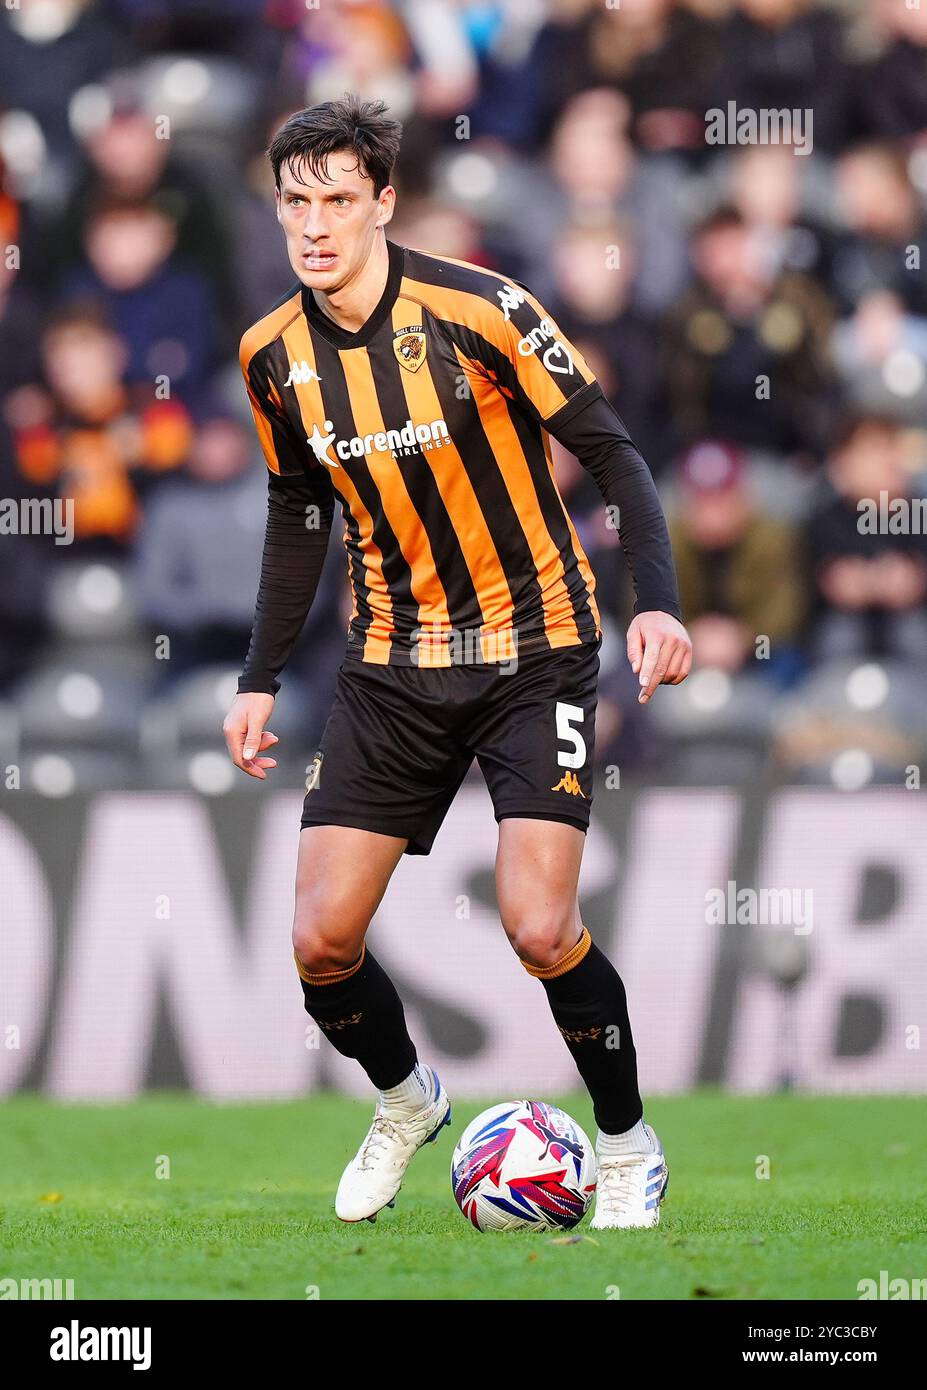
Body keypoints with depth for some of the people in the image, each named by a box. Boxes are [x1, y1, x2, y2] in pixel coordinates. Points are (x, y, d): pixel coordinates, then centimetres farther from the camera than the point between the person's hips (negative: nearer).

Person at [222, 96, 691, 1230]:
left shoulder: (475, 310, -17)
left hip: (532, 647, -4)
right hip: (391, 667, 4)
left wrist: (658, 602, -25)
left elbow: (610, 453, -13)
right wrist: (260, 678, 14)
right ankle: (405, 1103, 28)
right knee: (321, 942, -4)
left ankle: (628, 1147, 6)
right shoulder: (274, 355, -1)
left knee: (538, 926, -19)